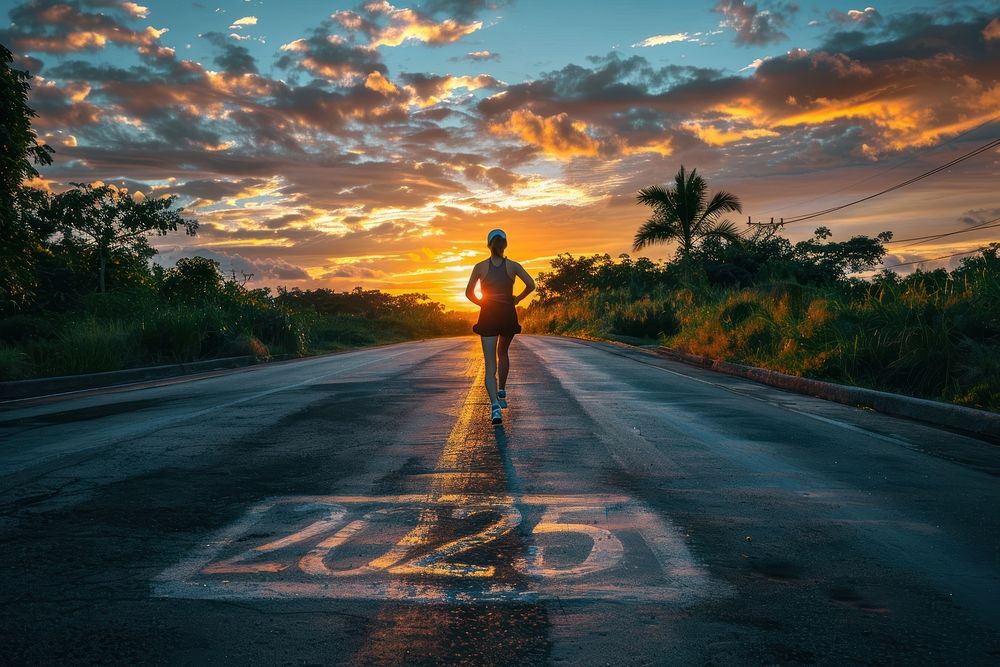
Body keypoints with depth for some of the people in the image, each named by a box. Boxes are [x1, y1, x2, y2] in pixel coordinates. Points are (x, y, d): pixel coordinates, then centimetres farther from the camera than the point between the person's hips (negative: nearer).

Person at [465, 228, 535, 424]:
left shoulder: (480, 266, 0)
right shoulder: (513, 265, 0)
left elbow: (469, 293, -1)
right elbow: (531, 285, -8)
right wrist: (517, 299, 7)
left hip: (488, 316, -1)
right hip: (508, 315, 1)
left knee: (490, 365, -4)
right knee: (503, 353, 29)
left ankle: (495, 405, -22)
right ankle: (502, 392, 35)